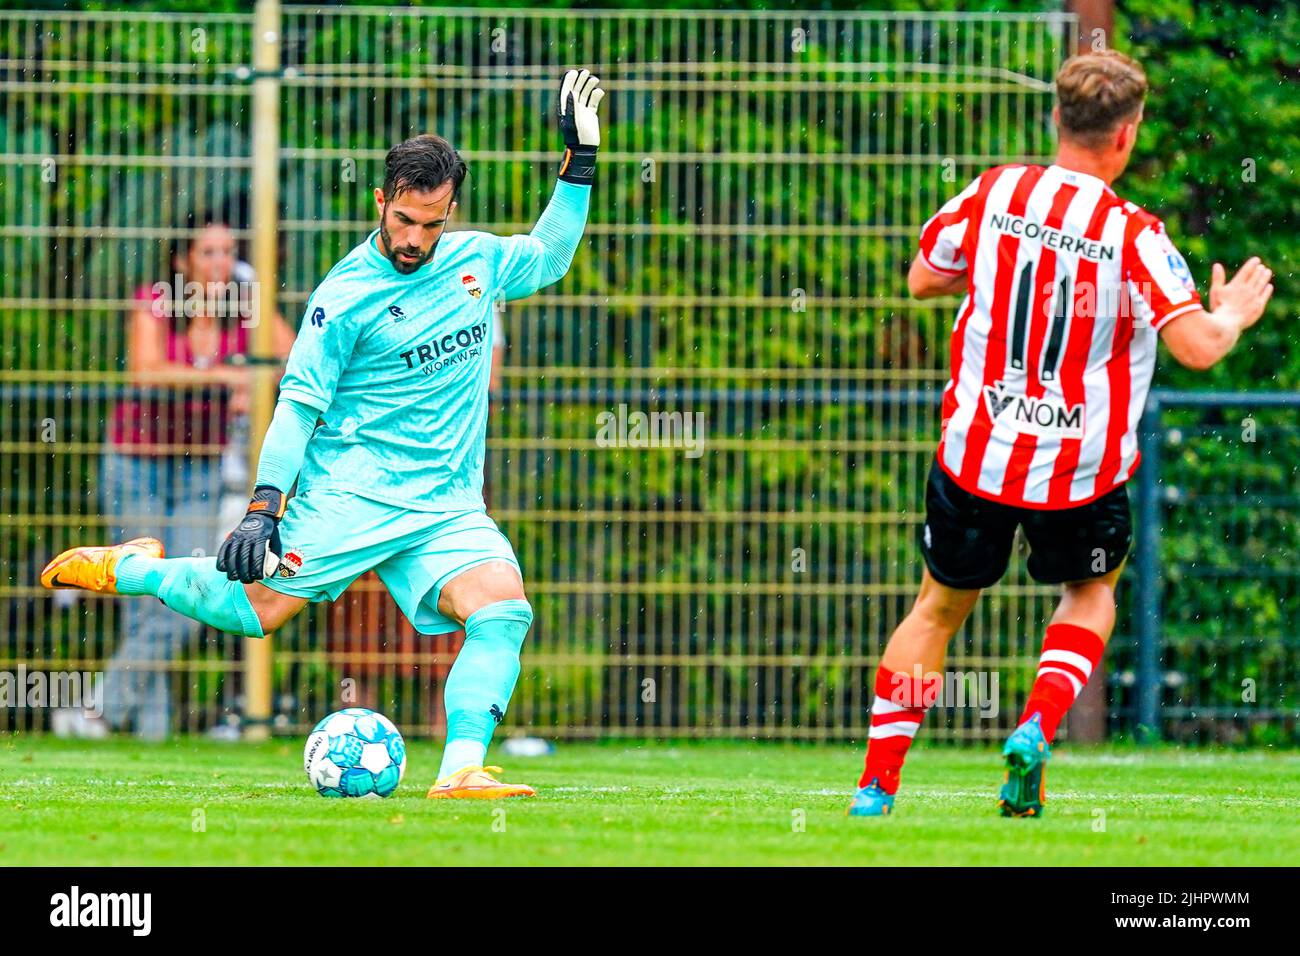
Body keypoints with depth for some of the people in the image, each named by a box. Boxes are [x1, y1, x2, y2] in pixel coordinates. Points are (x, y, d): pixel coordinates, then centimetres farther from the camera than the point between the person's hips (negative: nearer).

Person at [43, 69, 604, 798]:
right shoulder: (347, 295, -9)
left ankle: (461, 772, -26)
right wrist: (265, 506, -14)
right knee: (255, 609, -6)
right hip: (347, 495, -4)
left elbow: (549, 257, 28)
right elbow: (299, 403, -7)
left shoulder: (477, 260, 7)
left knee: (504, 607, -21)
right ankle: (129, 568, 21)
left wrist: (580, 161, 17)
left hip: (448, 505, 4)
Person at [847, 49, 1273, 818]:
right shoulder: (1132, 236, -14)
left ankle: (877, 786, 14)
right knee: (1092, 593, 25)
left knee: (940, 608, 19)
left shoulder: (996, 194, -5)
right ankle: (1037, 728, 1)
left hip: (976, 452, 2)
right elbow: (1198, 348, -19)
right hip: (1081, 472, -2)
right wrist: (1232, 317, 3)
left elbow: (922, 278, 10)